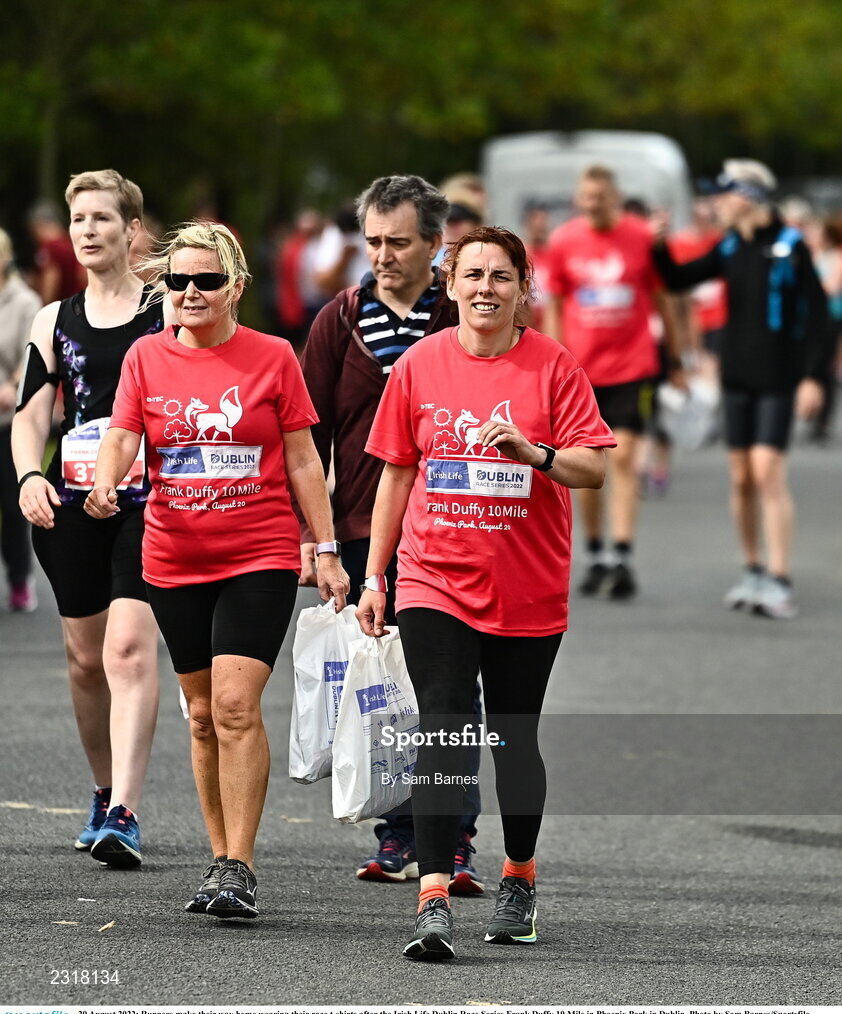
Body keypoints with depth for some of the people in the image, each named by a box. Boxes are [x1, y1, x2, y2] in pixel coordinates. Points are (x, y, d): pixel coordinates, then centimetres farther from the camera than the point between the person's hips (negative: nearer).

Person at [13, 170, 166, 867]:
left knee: (130, 647, -18)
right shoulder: (55, 322, 13)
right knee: (86, 656, 10)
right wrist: (30, 476, -11)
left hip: (150, 502, -4)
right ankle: (105, 794, 29)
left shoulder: (168, 314, 3)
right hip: (72, 504, 4)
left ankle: (125, 814, -24)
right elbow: (30, 411, 8)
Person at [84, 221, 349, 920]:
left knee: (236, 705, -15)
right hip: (174, 560, 3)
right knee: (204, 715, 9)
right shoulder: (147, 358, 5)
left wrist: (327, 551, 2)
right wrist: (105, 482, -25)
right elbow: (122, 438, -2)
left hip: (260, 558, -3)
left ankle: (239, 869, -14)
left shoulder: (273, 357, 0)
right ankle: (222, 858, 19)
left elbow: (302, 461, 4)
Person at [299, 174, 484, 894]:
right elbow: (311, 433, 8)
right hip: (364, 535, 3)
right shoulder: (341, 322, 8)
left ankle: (453, 842, -4)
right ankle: (399, 839, 13)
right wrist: (307, 531, 1)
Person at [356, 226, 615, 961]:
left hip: (528, 590, 0)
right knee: (442, 732, -12)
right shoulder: (419, 365, 3)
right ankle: (433, 900, -17)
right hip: (435, 580, 0)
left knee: (515, 738, 9)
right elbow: (396, 473, 11)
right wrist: (375, 577, 9)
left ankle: (519, 878, 30)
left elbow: (595, 468, -6)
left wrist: (535, 453, -25)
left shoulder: (553, 366, -2)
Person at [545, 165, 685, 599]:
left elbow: (662, 300, 7)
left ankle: (623, 559, -10)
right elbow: (553, 307, 8)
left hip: (632, 366, -2)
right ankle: (596, 555, 17)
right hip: (580, 368, 2)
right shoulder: (563, 241, 1)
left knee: (623, 457, -10)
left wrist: (674, 360, 9)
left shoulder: (642, 238, -3)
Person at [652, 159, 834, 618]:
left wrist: (813, 377, -14)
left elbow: (818, 316, -8)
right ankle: (752, 571, 19)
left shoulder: (790, 247, -9)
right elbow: (679, 279, 15)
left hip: (778, 378, -6)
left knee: (768, 472, -13)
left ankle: (779, 581, -12)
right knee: (741, 478, 7)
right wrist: (659, 248, -4)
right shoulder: (731, 248, 7)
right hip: (738, 374, 6)